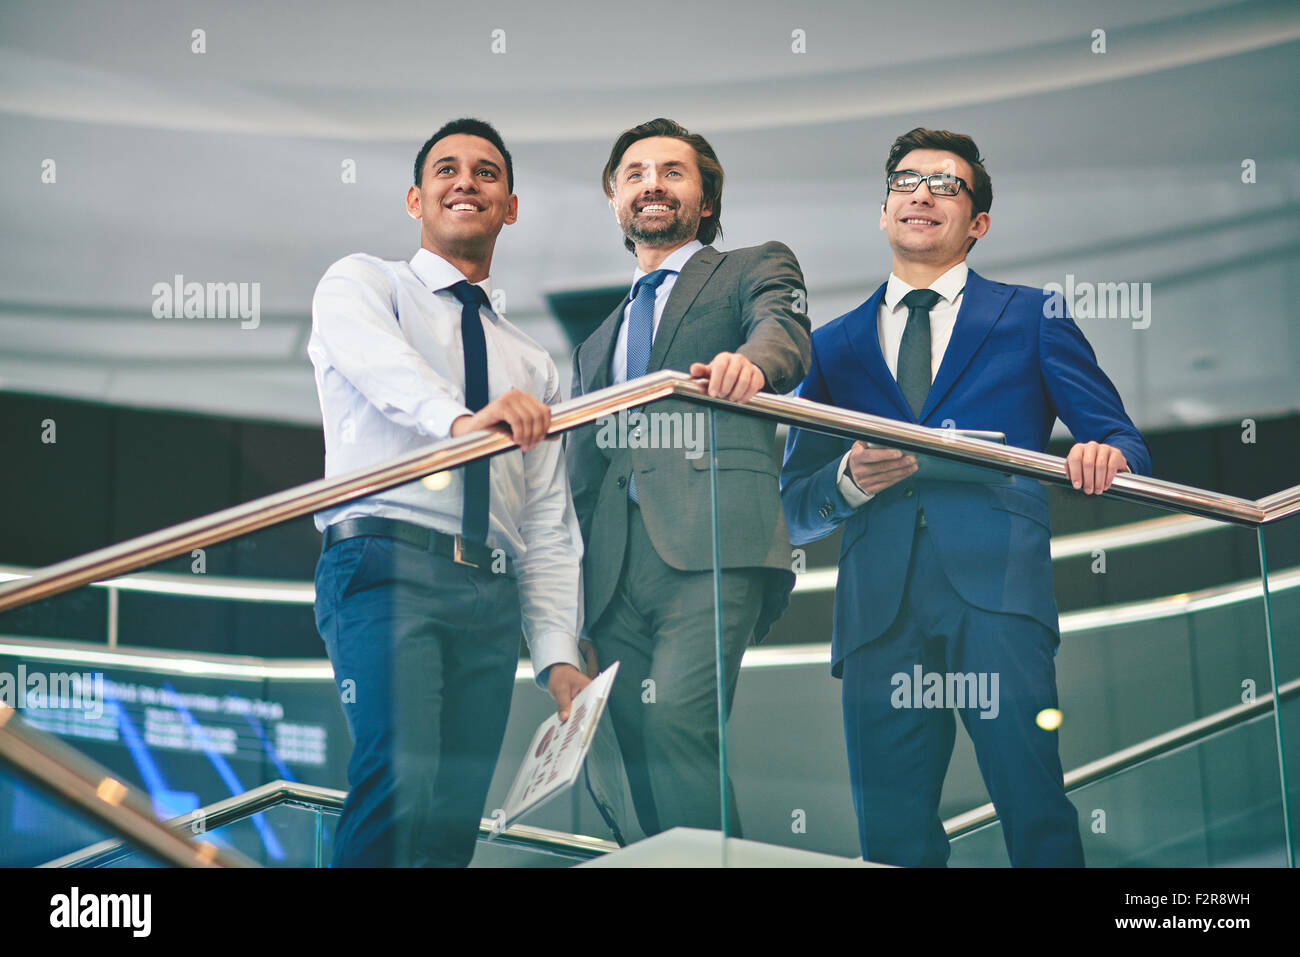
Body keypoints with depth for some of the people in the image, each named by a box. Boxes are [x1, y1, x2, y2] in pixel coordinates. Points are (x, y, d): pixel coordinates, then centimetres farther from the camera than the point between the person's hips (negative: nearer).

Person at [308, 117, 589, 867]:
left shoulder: (533, 365, 25)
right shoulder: (362, 284, 12)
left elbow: (550, 528, 18)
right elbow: (381, 363, -14)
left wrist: (558, 655, 6)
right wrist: (460, 417, -35)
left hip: (493, 594, 5)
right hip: (389, 560, -5)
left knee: (456, 817, -2)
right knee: (401, 783, -24)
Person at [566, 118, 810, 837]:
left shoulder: (754, 269, 16)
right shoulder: (598, 343, 30)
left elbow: (784, 333, -8)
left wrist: (749, 360, -33)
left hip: (712, 545, -5)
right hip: (612, 573, 6)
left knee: (677, 720, -25)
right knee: (645, 758, 0)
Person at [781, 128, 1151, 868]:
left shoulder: (1031, 317, 17)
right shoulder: (835, 346, 20)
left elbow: (1122, 441, 10)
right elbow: (795, 509, 17)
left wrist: (1107, 458, -13)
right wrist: (850, 480, -5)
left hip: (996, 591, -2)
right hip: (879, 606, 2)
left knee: (1033, 804, -14)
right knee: (893, 836, -1)